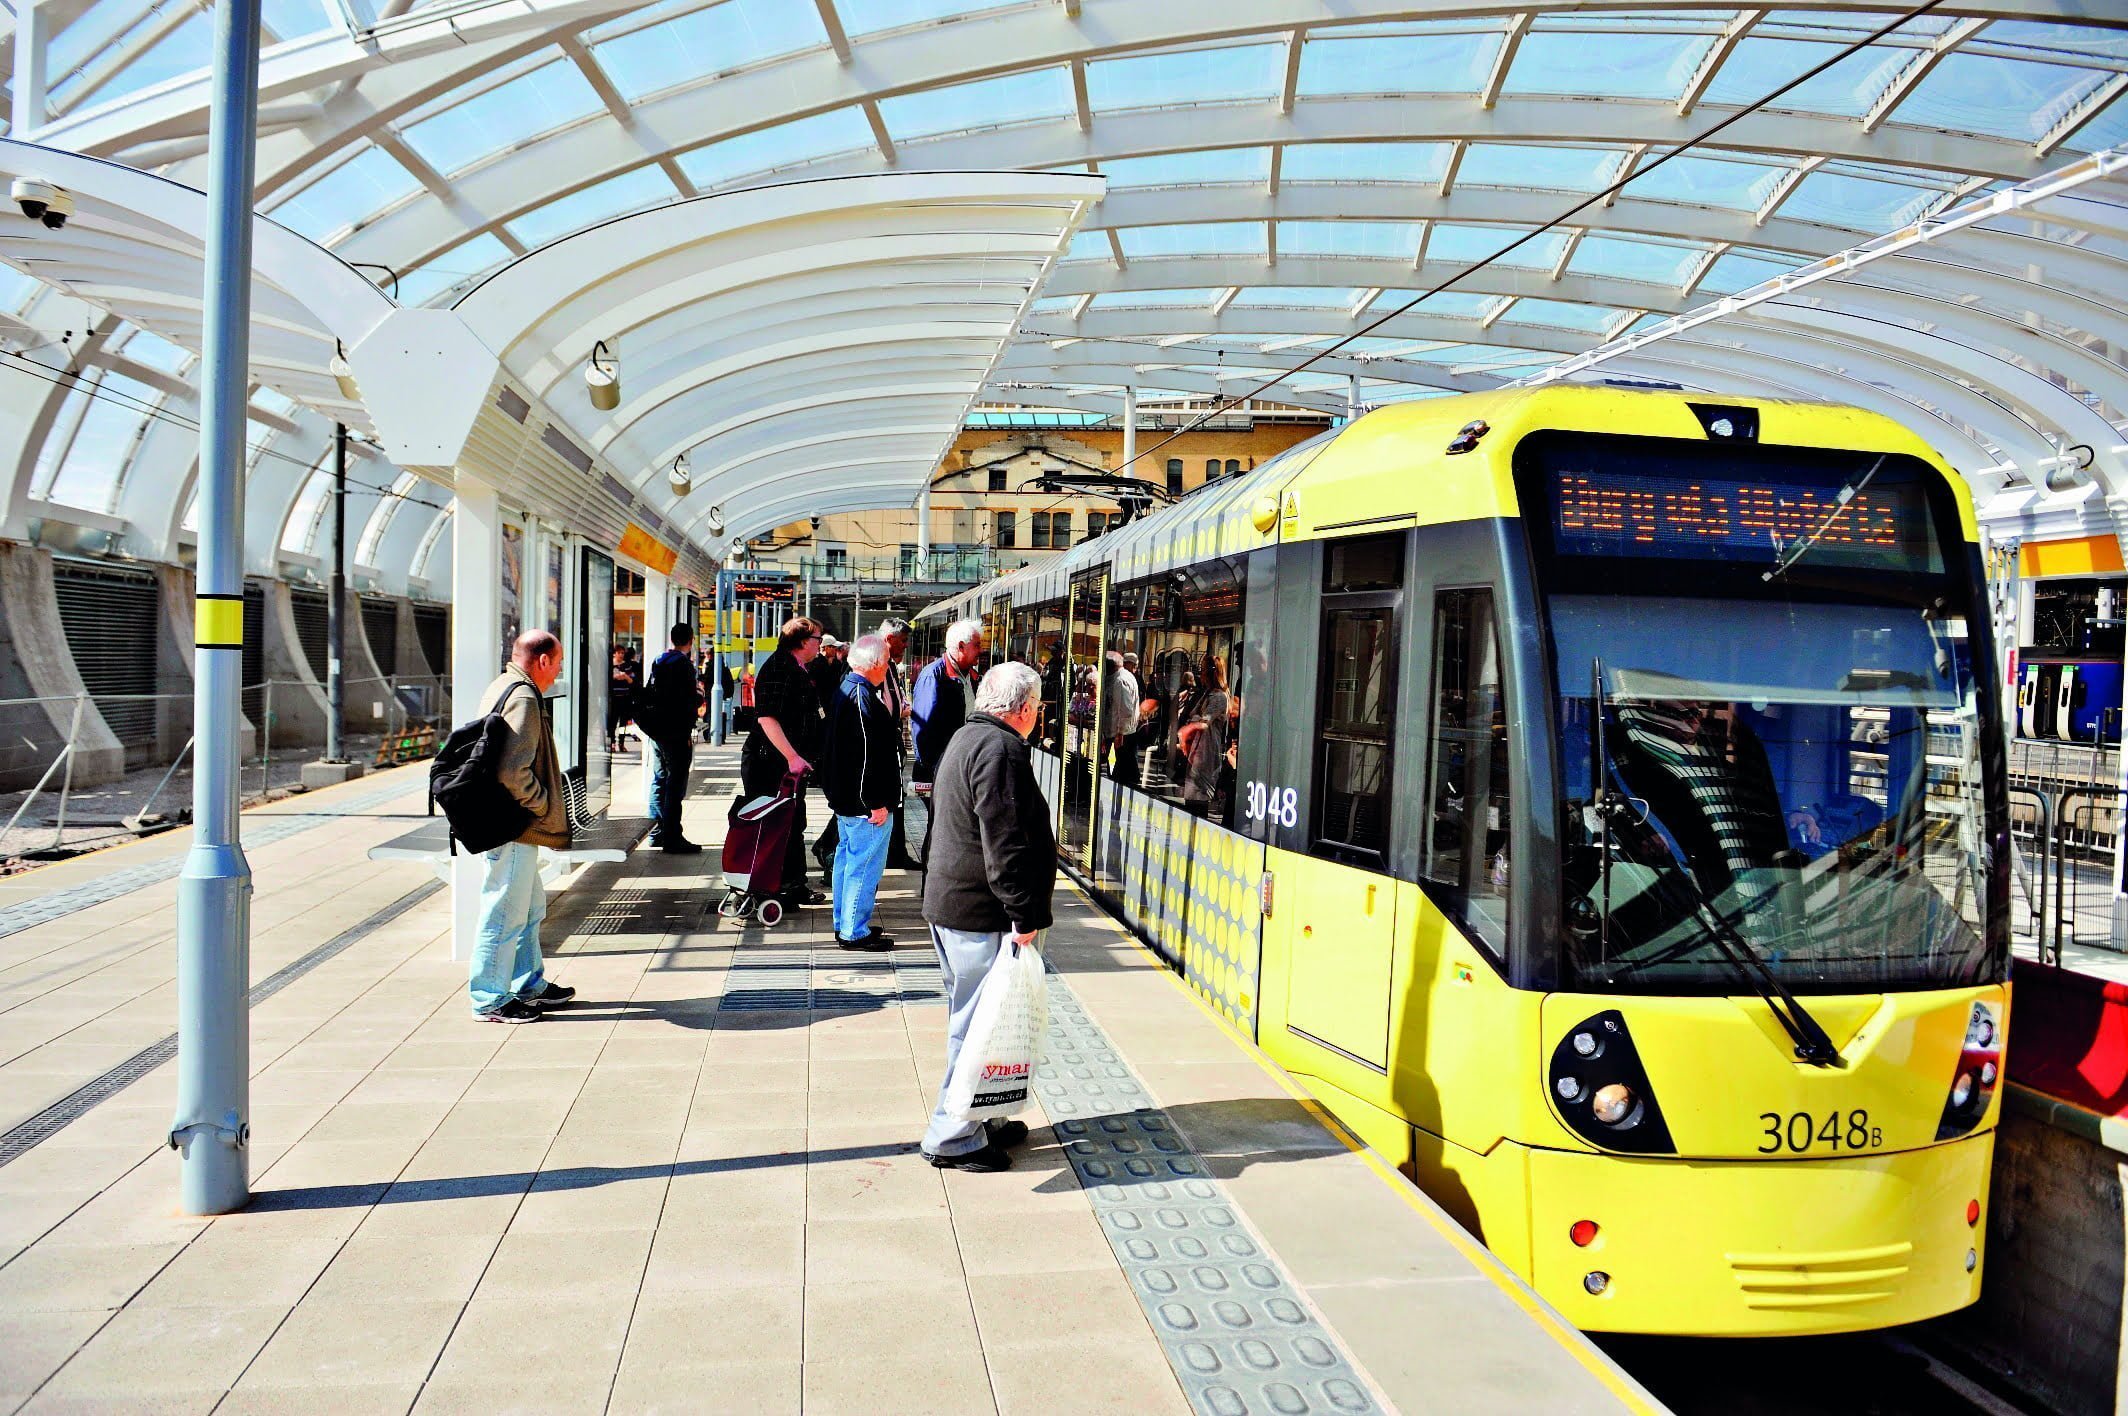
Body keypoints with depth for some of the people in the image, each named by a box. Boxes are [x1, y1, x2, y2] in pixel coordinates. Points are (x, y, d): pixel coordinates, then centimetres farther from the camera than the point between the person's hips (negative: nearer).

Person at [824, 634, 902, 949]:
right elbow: (868, 754, -24)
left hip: (845, 797, 11)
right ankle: (855, 932, 4)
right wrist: (876, 802, -22)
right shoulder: (863, 697, -22)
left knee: (847, 858, 19)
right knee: (866, 864, -3)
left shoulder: (845, 690, 11)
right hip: (864, 803, -11)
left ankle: (844, 924, 30)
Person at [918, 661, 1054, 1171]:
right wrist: (1025, 915, -21)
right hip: (983, 916, -11)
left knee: (971, 1021, 19)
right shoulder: (1001, 750, -18)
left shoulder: (967, 739, 16)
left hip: (950, 903, 11)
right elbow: (1005, 842, -24)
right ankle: (954, 1139, 4)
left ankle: (980, 1120, 30)